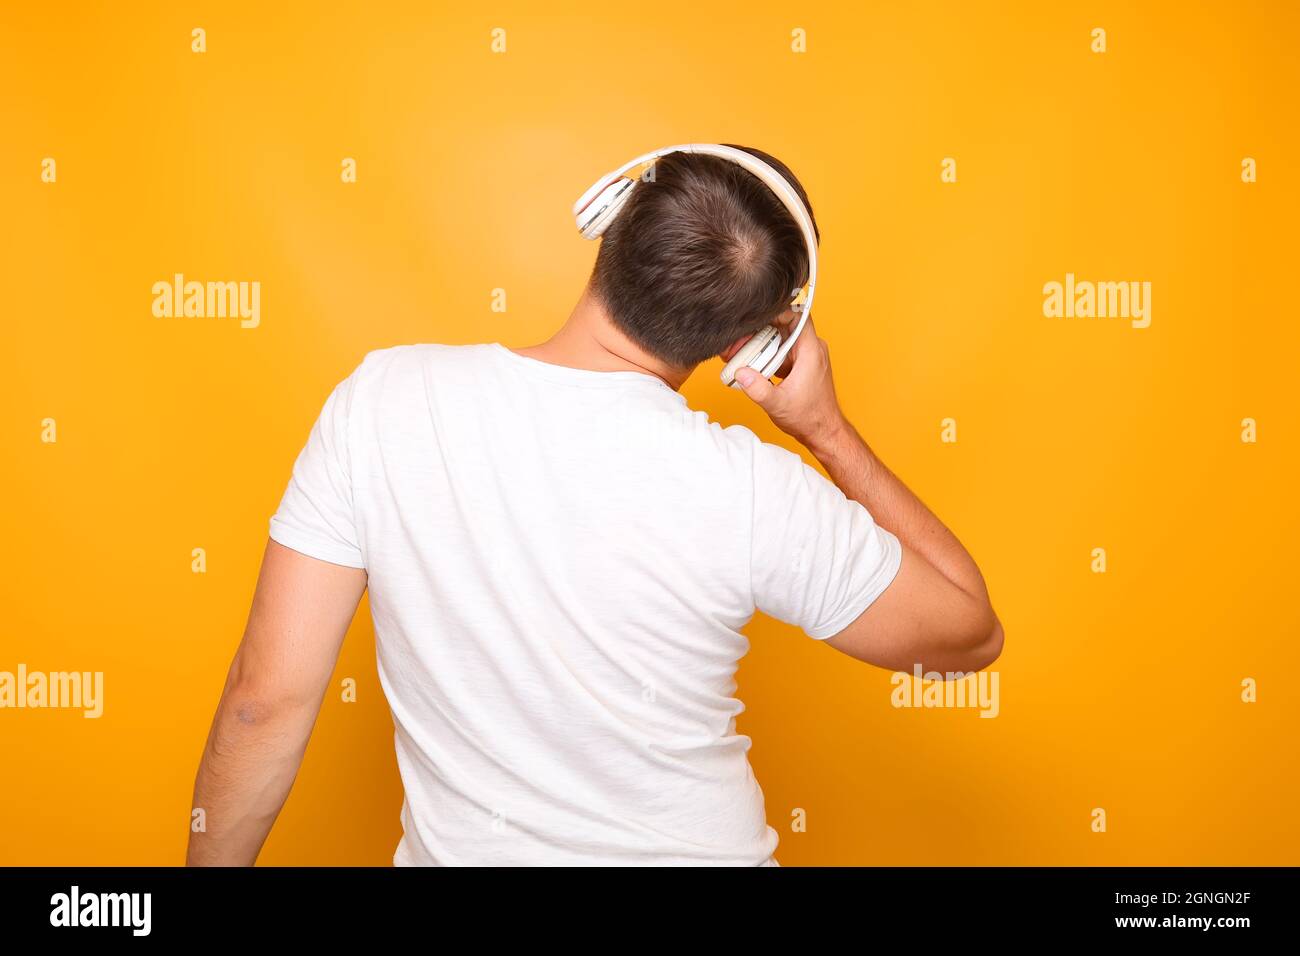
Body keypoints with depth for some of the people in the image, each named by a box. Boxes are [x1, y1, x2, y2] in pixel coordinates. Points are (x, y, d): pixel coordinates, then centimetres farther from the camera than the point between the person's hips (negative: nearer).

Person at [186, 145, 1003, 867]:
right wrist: (829, 430, -5)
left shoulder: (382, 399, -19)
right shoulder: (752, 493, -23)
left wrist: (213, 861, 2)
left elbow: (266, 698, -14)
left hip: (456, 848, 1)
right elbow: (972, 633, -7)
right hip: (691, 850, 0)